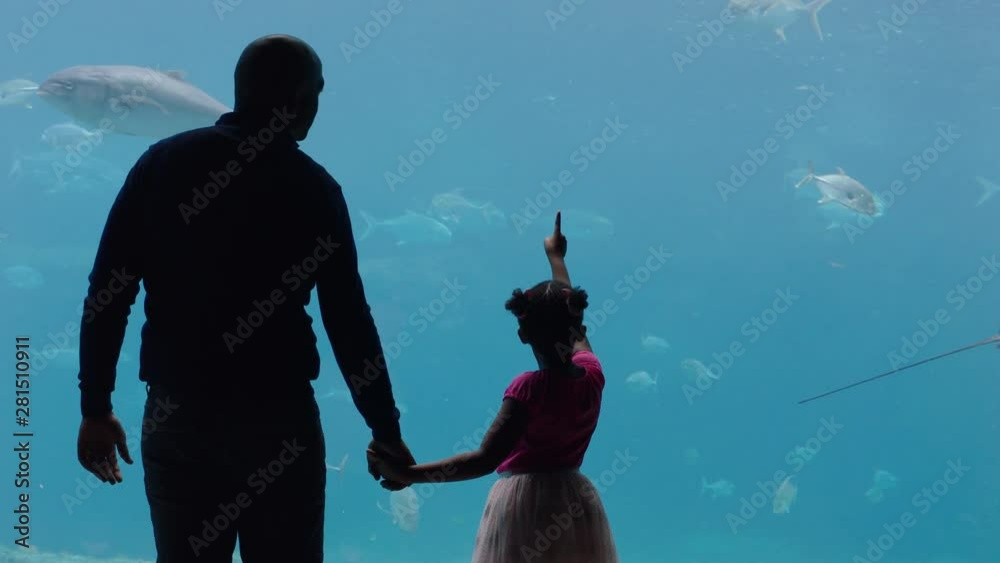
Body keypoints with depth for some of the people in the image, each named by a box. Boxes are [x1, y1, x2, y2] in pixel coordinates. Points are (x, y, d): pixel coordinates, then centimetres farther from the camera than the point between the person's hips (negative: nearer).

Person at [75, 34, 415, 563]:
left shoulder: (162, 162, 4)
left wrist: (95, 408, 6)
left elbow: (107, 293, 0)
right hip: (277, 419, -2)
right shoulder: (311, 186, -2)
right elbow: (348, 321, -5)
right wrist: (386, 432, 3)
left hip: (174, 416, 3)